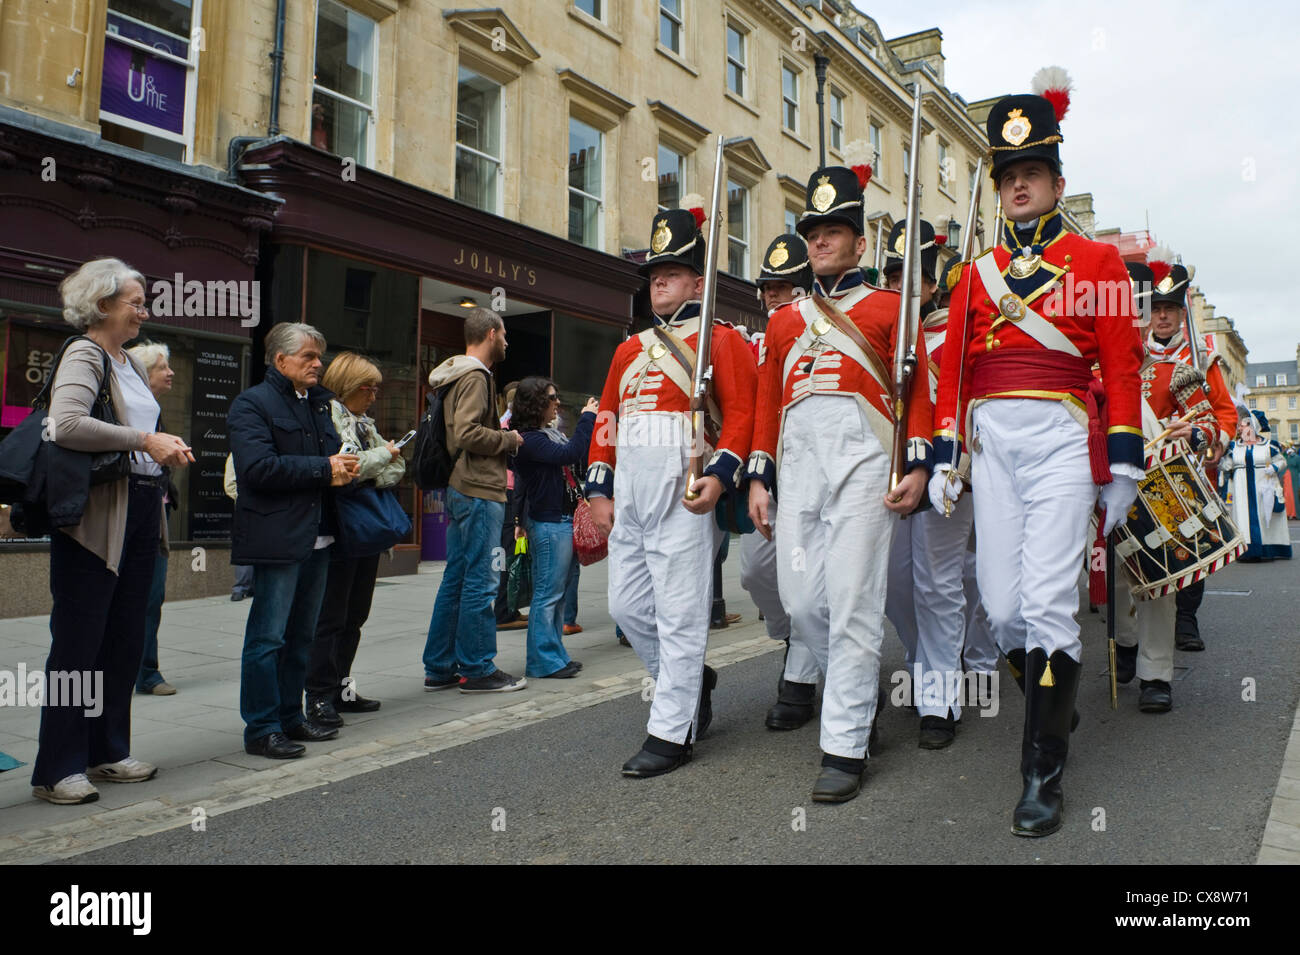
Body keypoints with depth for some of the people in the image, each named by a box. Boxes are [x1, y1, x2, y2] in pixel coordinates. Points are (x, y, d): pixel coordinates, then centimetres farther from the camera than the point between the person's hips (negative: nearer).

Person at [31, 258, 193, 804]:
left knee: (125, 642, 13)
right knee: (78, 645, -2)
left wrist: (165, 447, 11)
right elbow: (66, 424, -26)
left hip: (140, 515, 9)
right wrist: (145, 441, -23)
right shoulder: (84, 355, -8)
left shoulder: (130, 363, 18)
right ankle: (57, 771, 8)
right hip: (94, 519, -9)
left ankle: (107, 753, 25)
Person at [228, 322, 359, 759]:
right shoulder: (252, 404, -6)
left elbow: (334, 454, 28)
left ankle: (291, 715, 24)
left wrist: (343, 467, 3)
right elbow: (258, 466, -19)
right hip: (277, 538, -8)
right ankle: (261, 728, 6)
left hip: (317, 538, 8)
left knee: (301, 635, 14)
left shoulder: (318, 403, 20)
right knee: (268, 636, -3)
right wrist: (324, 469, -15)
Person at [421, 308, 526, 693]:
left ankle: (440, 668, 19)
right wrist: (509, 438, -9)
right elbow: (467, 433, -23)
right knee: (480, 580, -4)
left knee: (456, 578, 13)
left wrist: (502, 437, 13)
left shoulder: (459, 375, 19)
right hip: (479, 492, -10)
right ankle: (476, 669, 4)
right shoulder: (475, 376, -12)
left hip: (460, 489, 10)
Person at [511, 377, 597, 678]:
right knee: (548, 593, -4)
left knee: (557, 592, 15)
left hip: (563, 520, 10)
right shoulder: (529, 439, -14)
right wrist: (587, 418, -16)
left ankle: (555, 655, 24)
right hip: (549, 523, -10)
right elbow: (571, 454, -25)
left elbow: (581, 453, 18)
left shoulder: (552, 432, 15)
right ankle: (544, 660, 4)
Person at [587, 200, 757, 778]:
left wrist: (720, 476, -20)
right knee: (627, 607, 11)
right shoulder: (630, 348, 21)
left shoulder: (722, 340, 3)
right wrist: (599, 489, 12)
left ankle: (671, 732, 7)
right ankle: (691, 680, 32)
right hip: (628, 493, 7)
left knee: (680, 614, -3)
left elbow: (742, 414, -7)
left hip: (683, 491, -7)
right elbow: (607, 419, 20)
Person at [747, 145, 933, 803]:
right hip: (797, 459, 4)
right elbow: (766, 403, 19)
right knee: (799, 597, 1)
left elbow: (918, 391, 4)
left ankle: (846, 747, 0)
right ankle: (855, 683, 28)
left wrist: (918, 467, -7)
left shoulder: (887, 308, 12)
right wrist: (758, 479, 12)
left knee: (852, 600, -8)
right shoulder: (784, 320, 23)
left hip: (862, 453, -4)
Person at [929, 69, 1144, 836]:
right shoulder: (977, 273, 15)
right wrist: (944, 457, 5)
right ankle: (1054, 703, 32)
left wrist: (1124, 466, -4)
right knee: (1002, 605, 4)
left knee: (1048, 602, -10)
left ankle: (1044, 775, 0)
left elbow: (1122, 367, 1)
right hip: (992, 443, 4)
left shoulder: (1098, 261, 6)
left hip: (1062, 438, -3)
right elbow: (953, 369, 11)